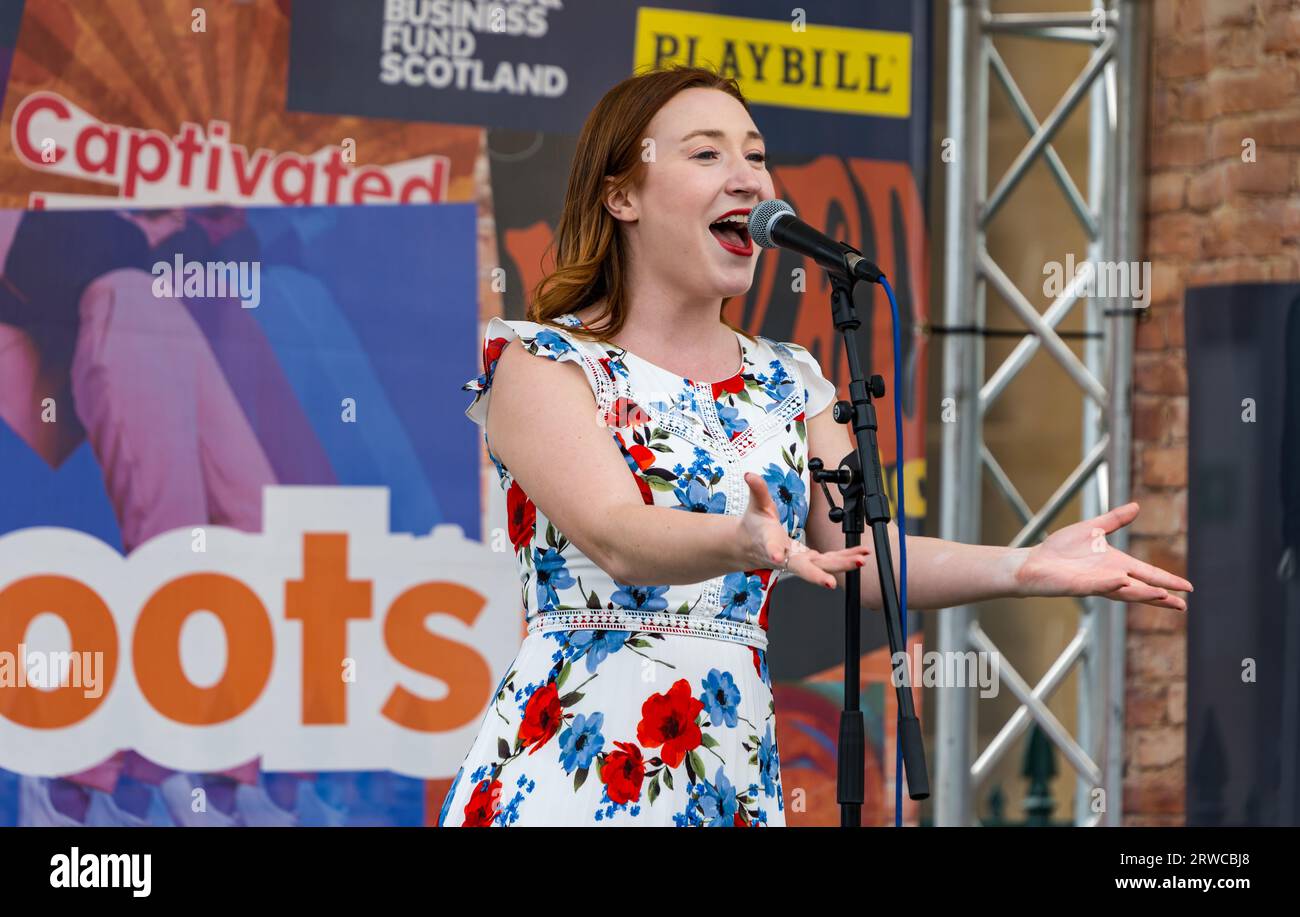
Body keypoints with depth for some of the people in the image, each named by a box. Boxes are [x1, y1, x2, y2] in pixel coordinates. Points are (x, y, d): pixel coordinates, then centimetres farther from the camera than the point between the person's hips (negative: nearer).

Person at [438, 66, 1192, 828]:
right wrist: (742, 545, -38)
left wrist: (1021, 566, -11)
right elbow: (614, 537, -19)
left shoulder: (789, 384, 14)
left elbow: (865, 559, 4)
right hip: (571, 767, -5)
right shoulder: (537, 362, -4)